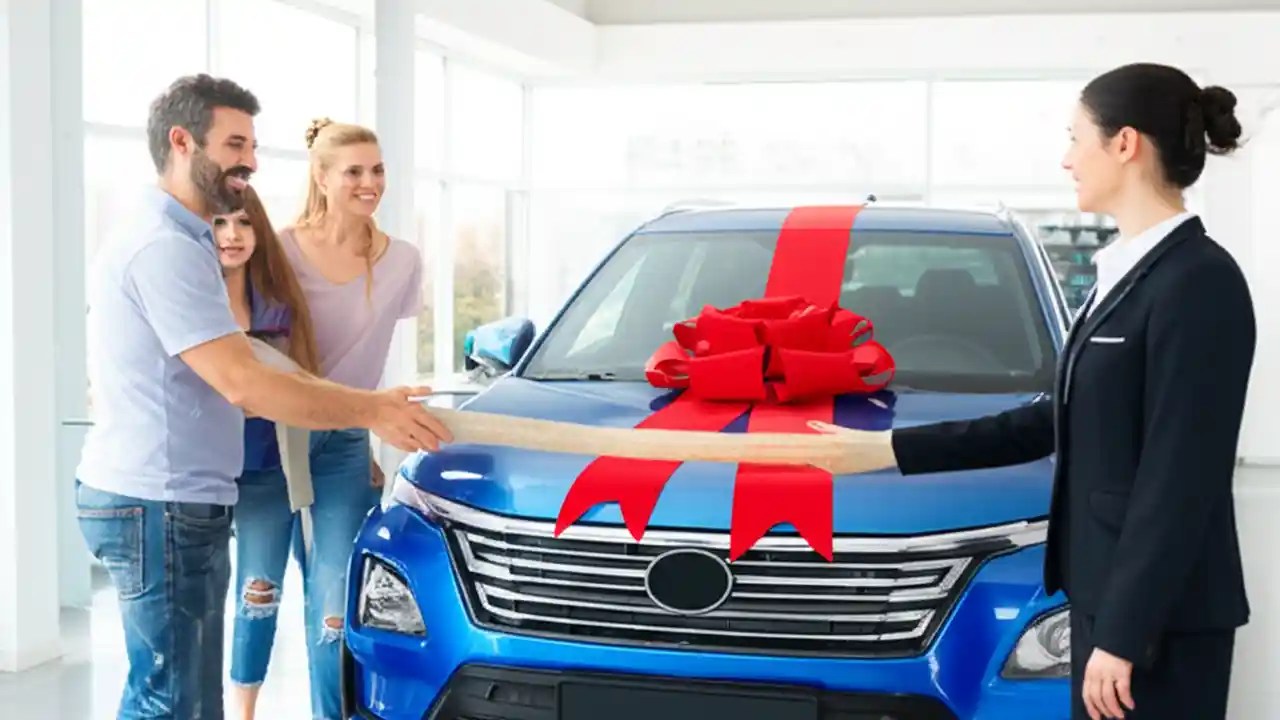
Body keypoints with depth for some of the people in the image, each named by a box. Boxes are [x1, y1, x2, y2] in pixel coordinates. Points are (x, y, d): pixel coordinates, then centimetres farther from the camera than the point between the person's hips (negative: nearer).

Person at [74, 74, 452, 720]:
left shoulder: (174, 239, 17)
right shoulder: (165, 246, -18)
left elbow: (223, 384, 19)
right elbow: (241, 382, -23)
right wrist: (372, 411, -16)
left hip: (167, 501, 10)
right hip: (160, 505, -10)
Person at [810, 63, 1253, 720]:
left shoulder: (1197, 281, -16)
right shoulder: (1126, 276, 13)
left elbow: (1181, 480, -20)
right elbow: (1054, 423, 17)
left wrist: (1125, 635, -21)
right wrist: (892, 449, 17)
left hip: (1160, 617, -9)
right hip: (1107, 595, 9)